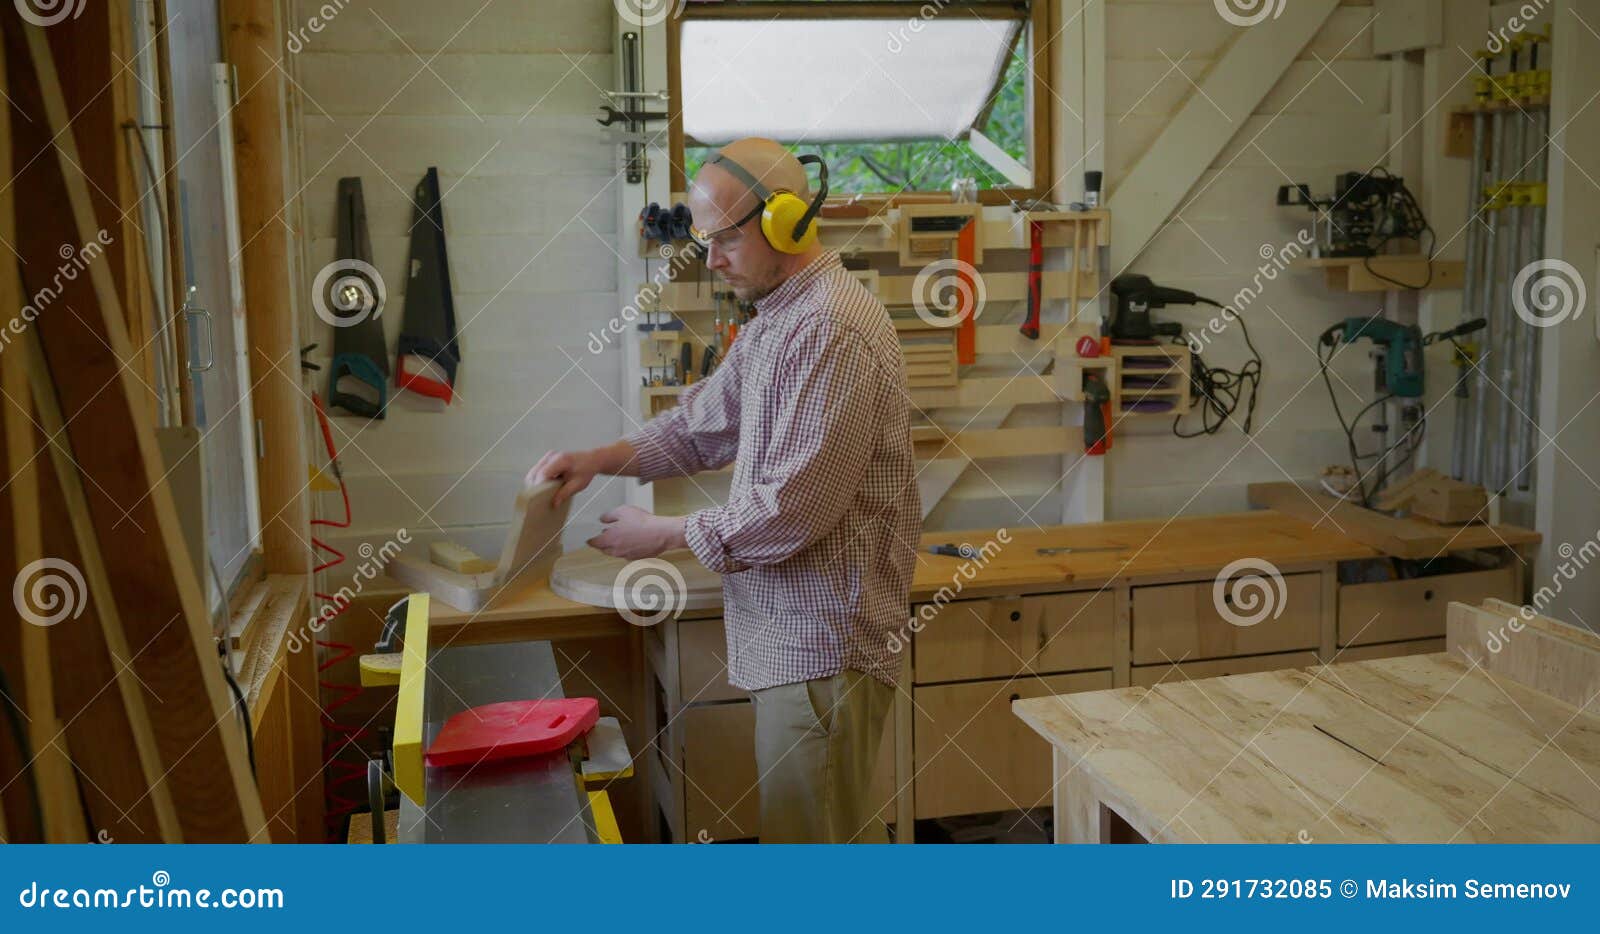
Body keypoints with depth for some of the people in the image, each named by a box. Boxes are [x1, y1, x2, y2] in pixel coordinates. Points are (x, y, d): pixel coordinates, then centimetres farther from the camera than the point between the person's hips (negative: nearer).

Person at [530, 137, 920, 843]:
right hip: (790, 633, 10)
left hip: (821, 639, -10)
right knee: (843, 832, 20)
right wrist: (602, 459, 3)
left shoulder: (831, 329, -20)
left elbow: (793, 509, -23)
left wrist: (663, 534, -12)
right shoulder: (774, 324, 15)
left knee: (811, 838, 1)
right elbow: (703, 422, 20)